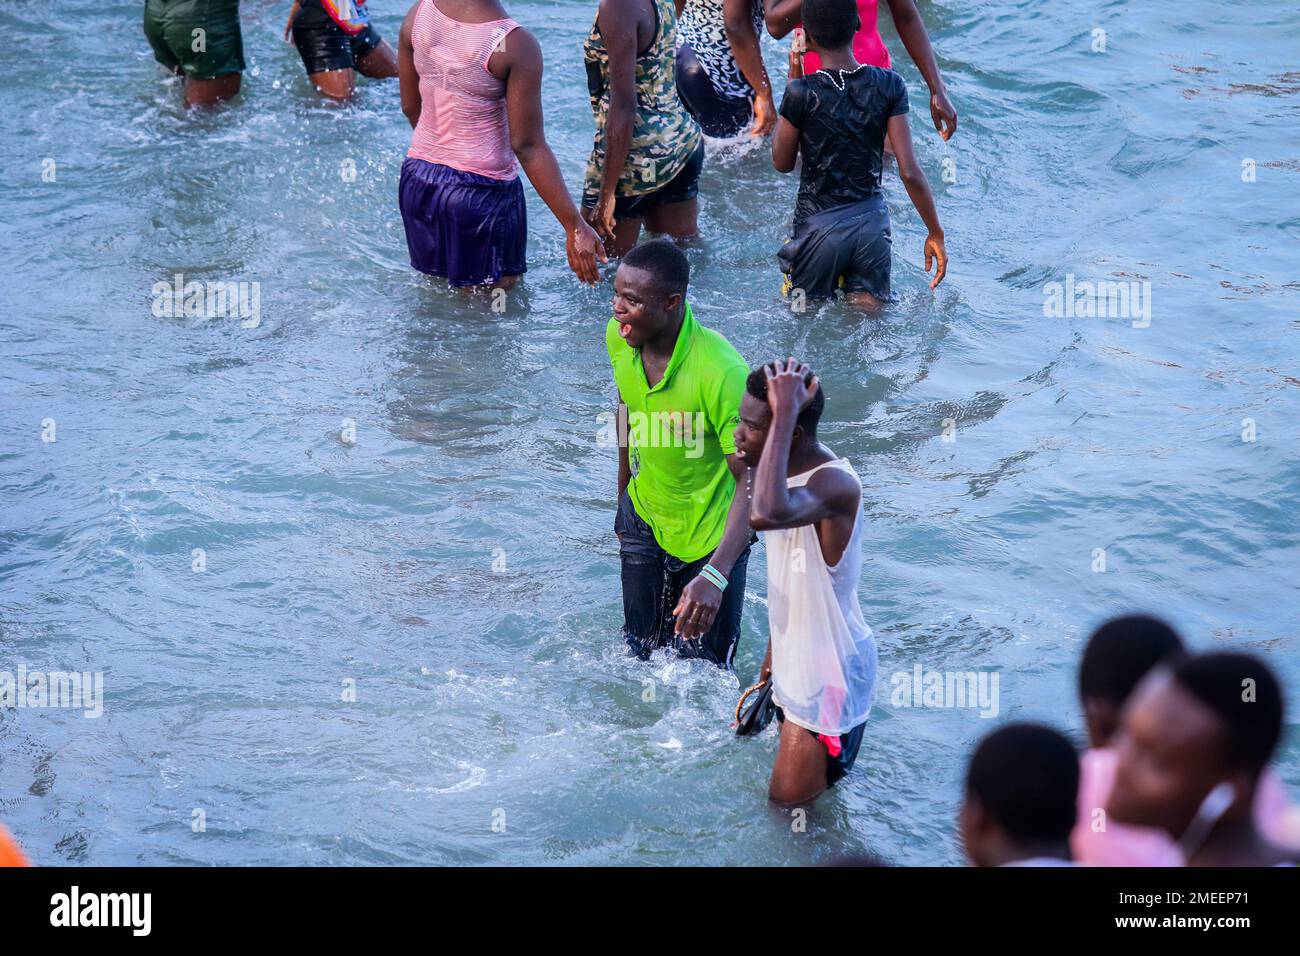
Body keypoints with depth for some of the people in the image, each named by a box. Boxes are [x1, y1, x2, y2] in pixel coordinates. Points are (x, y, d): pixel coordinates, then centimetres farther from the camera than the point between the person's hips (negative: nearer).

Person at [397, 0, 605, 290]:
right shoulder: (515, 45, -23)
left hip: (419, 179, 6)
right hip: (482, 189, -6)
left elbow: (410, 107, 7)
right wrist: (575, 226, -16)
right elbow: (528, 147, -21)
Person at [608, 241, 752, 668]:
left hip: (709, 537, -6)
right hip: (643, 521, 6)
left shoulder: (722, 372, -34)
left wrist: (714, 577, -41)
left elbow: (753, 483, -31)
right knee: (640, 651, 17)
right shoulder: (619, 337, -13)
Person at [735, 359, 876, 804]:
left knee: (789, 802, 4)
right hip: (795, 663, 9)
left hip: (829, 677, -9)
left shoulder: (835, 484, -30)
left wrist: (785, 415, -45)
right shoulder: (789, 469, -1)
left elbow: (766, 514, -52)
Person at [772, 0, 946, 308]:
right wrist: (935, 233, 4)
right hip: (872, 222, 3)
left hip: (819, 226, -3)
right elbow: (909, 172, -8)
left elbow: (782, 163, 3)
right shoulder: (889, 85, -6)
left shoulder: (803, 93, -14)